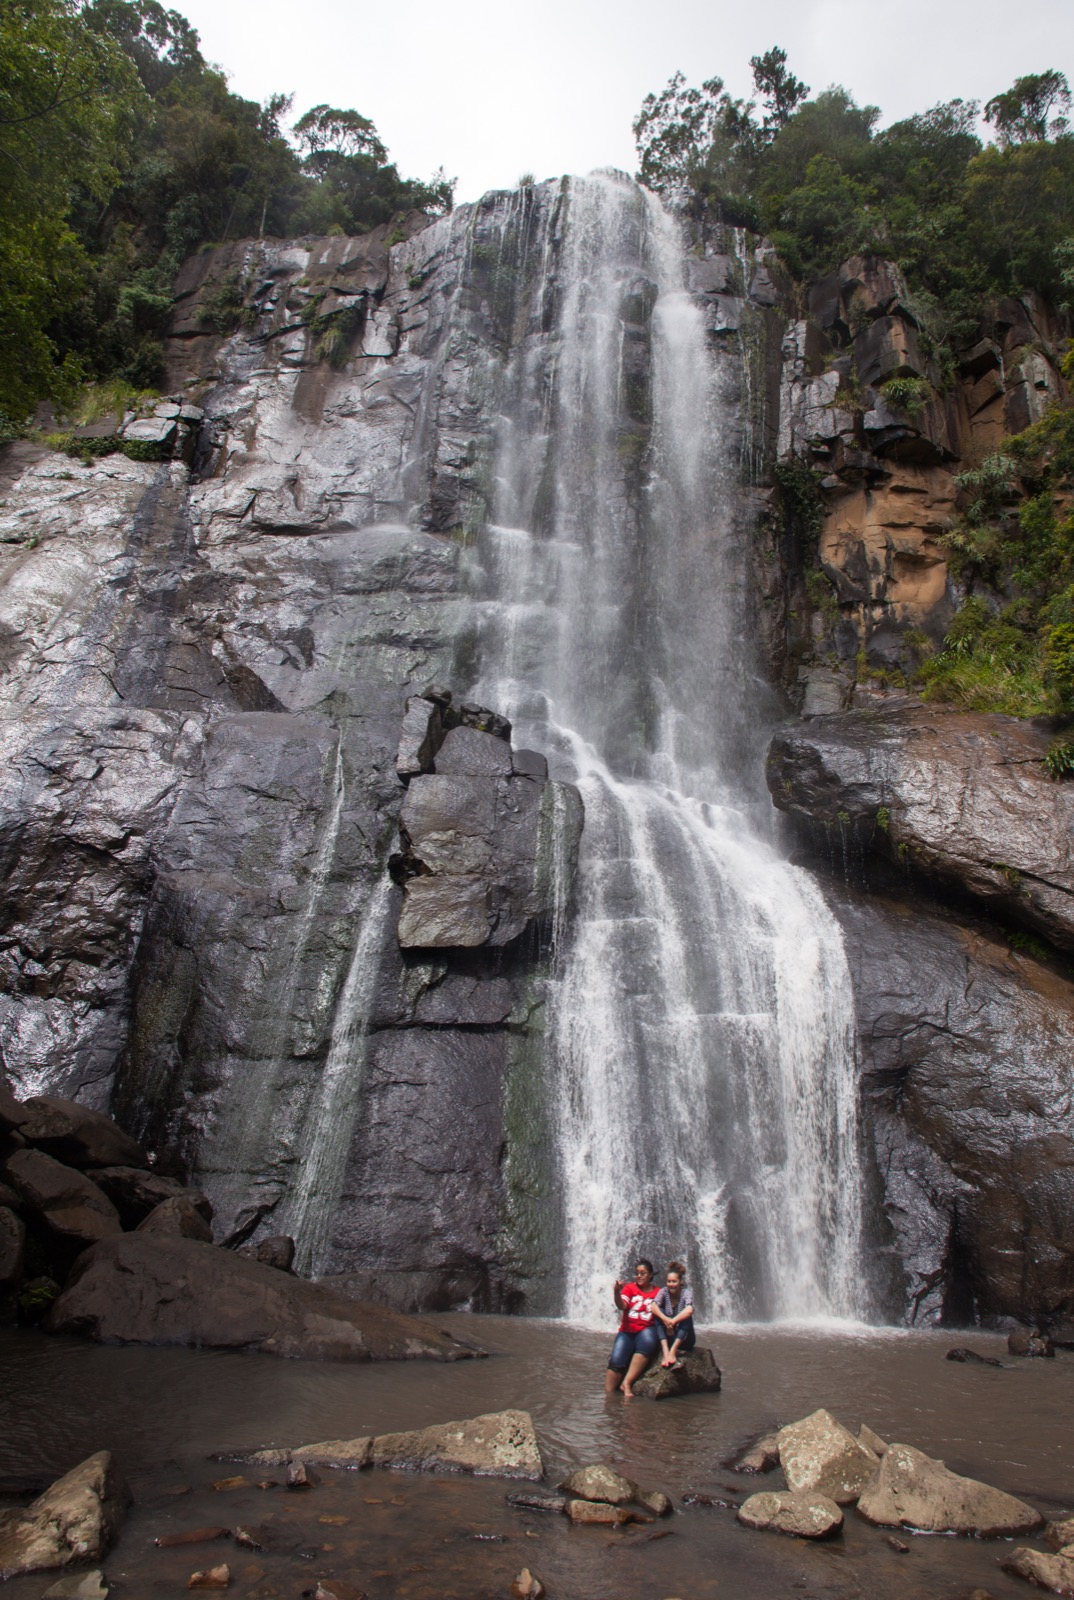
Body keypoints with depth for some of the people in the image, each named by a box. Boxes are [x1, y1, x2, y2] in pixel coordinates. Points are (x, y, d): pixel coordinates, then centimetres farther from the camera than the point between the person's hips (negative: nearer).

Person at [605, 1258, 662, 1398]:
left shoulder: (658, 1292, 8)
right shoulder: (630, 1288, 7)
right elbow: (622, 1306, -10)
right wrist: (616, 1292, -30)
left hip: (646, 1331, -1)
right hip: (627, 1331, 1)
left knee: (648, 1341, -35)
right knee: (616, 1360, -23)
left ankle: (627, 1383, -29)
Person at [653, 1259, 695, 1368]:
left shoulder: (686, 1293, -12)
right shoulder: (664, 1292, -5)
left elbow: (689, 1310, -34)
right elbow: (654, 1306, -24)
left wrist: (672, 1322, -36)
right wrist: (665, 1320, -41)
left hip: (683, 1338, -2)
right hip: (667, 1336, 2)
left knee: (687, 1316, -28)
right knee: (659, 1312, -21)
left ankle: (673, 1351, -41)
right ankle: (665, 1350, -38)